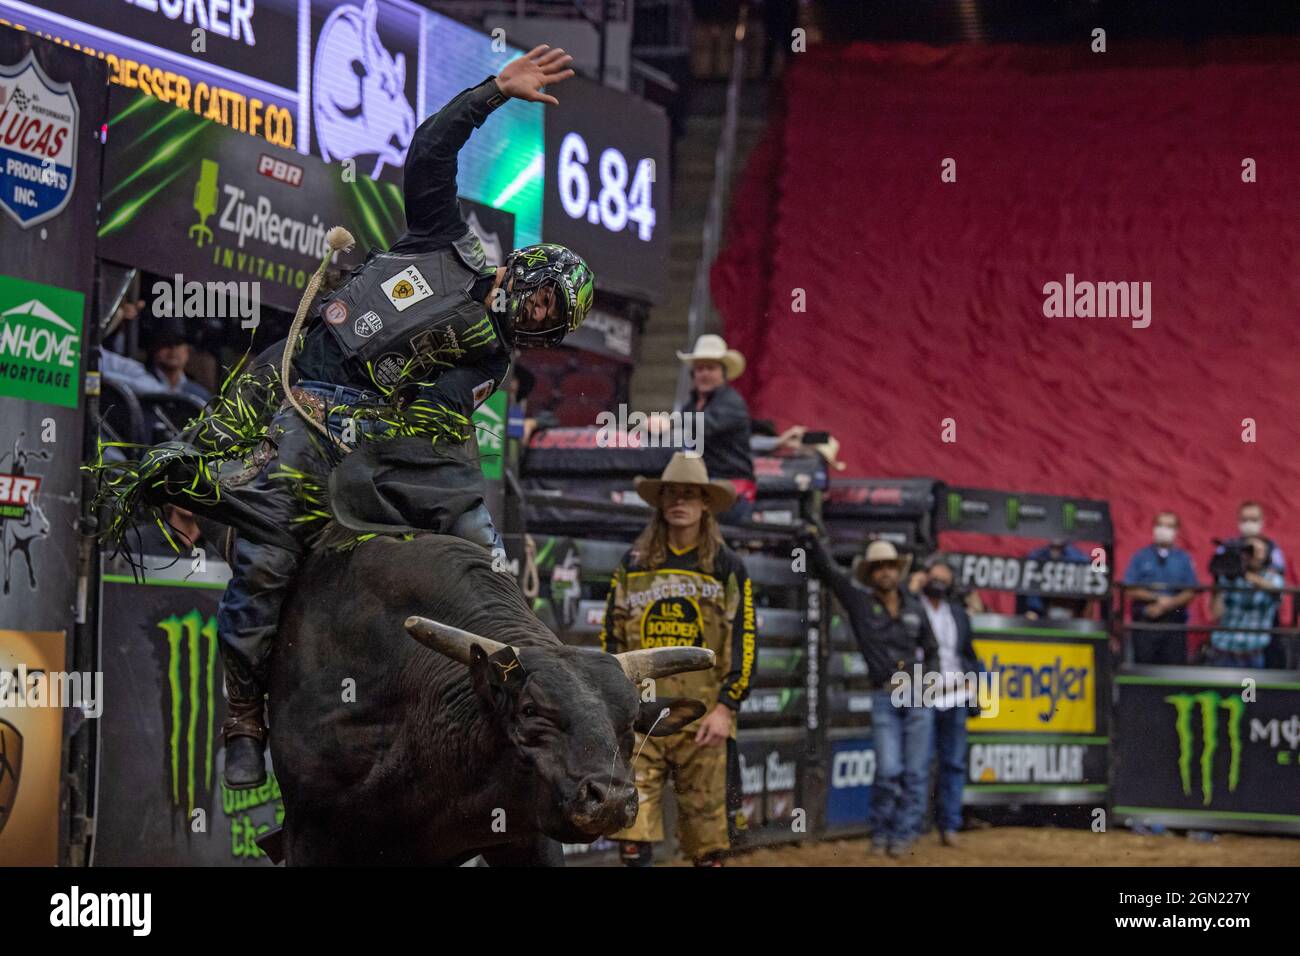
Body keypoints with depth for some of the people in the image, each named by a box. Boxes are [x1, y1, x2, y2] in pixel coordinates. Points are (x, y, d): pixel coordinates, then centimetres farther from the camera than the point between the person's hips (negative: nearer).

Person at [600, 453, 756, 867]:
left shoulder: (728, 568, 4)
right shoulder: (632, 565, 11)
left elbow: (743, 643, 0)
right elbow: (611, 638, 14)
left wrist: (725, 707, -9)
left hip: (700, 722, -2)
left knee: (706, 830, 3)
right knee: (633, 833, -6)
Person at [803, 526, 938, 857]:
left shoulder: (914, 607, 10)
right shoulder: (860, 602, 4)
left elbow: (931, 649, 20)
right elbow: (830, 570, 5)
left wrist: (932, 676, 5)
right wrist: (813, 540, -2)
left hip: (918, 696, 2)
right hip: (884, 697, -2)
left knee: (915, 771, 0)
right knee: (888, 770, -8)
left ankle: (904, 833, 7)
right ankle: (880, 832, 8)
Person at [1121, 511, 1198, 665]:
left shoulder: (1184, 559, 10)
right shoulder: (1140, 557, 9)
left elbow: (1190, 592, 3)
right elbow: (1131, 589, 1)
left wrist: (1168, 604, -11)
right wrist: (1157, 598, -10)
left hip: (1174, 622, 1)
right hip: (1145, 622, 0)